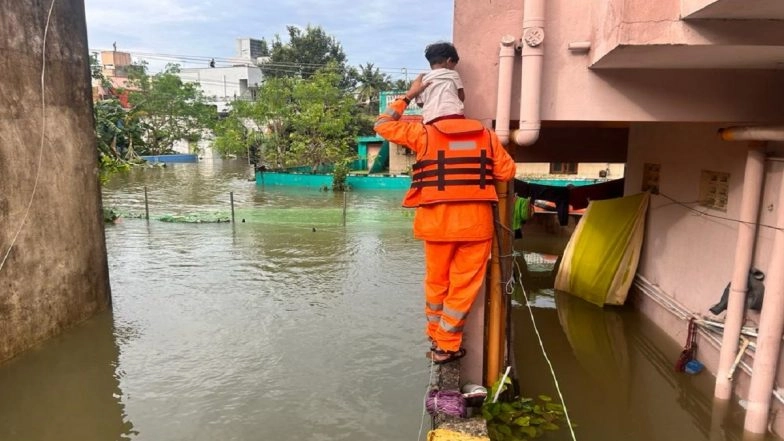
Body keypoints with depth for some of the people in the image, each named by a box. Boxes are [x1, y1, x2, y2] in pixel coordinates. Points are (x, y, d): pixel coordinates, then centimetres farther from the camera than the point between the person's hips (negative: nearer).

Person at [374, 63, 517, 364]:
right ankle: (446, 346, 16)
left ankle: (436, 337, 33)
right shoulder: (486, 135, 7)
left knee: (436, 282, 18)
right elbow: (507, 172, 7)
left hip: (438, 221, 0)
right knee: (464, 285, 10)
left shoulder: (424, 133, 1)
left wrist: (408, 95, 13)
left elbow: (383, 125, 8)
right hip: (476, 222, 1)